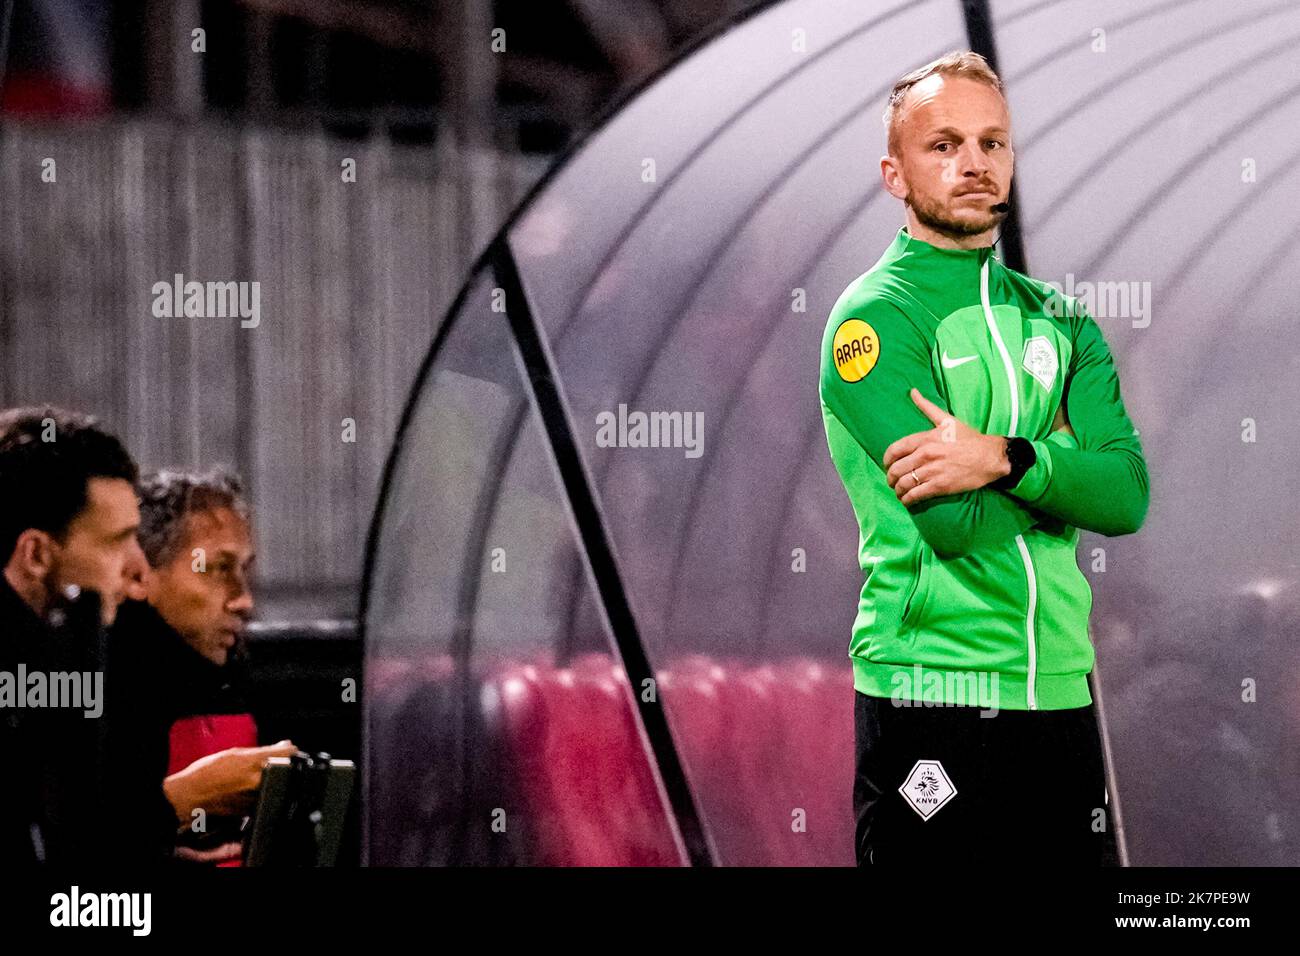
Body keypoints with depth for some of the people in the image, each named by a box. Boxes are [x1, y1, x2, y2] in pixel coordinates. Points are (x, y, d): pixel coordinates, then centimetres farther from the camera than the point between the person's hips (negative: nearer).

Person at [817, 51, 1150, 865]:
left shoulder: (1059, 323, 14)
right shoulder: (874, 318, -5)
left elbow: (1128, 497, -2)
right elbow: (957, 523, -17)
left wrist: (1006, 459, -18)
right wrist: (1060, 452, -1)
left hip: (1061, 694, 6)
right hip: (933, 698, -6)